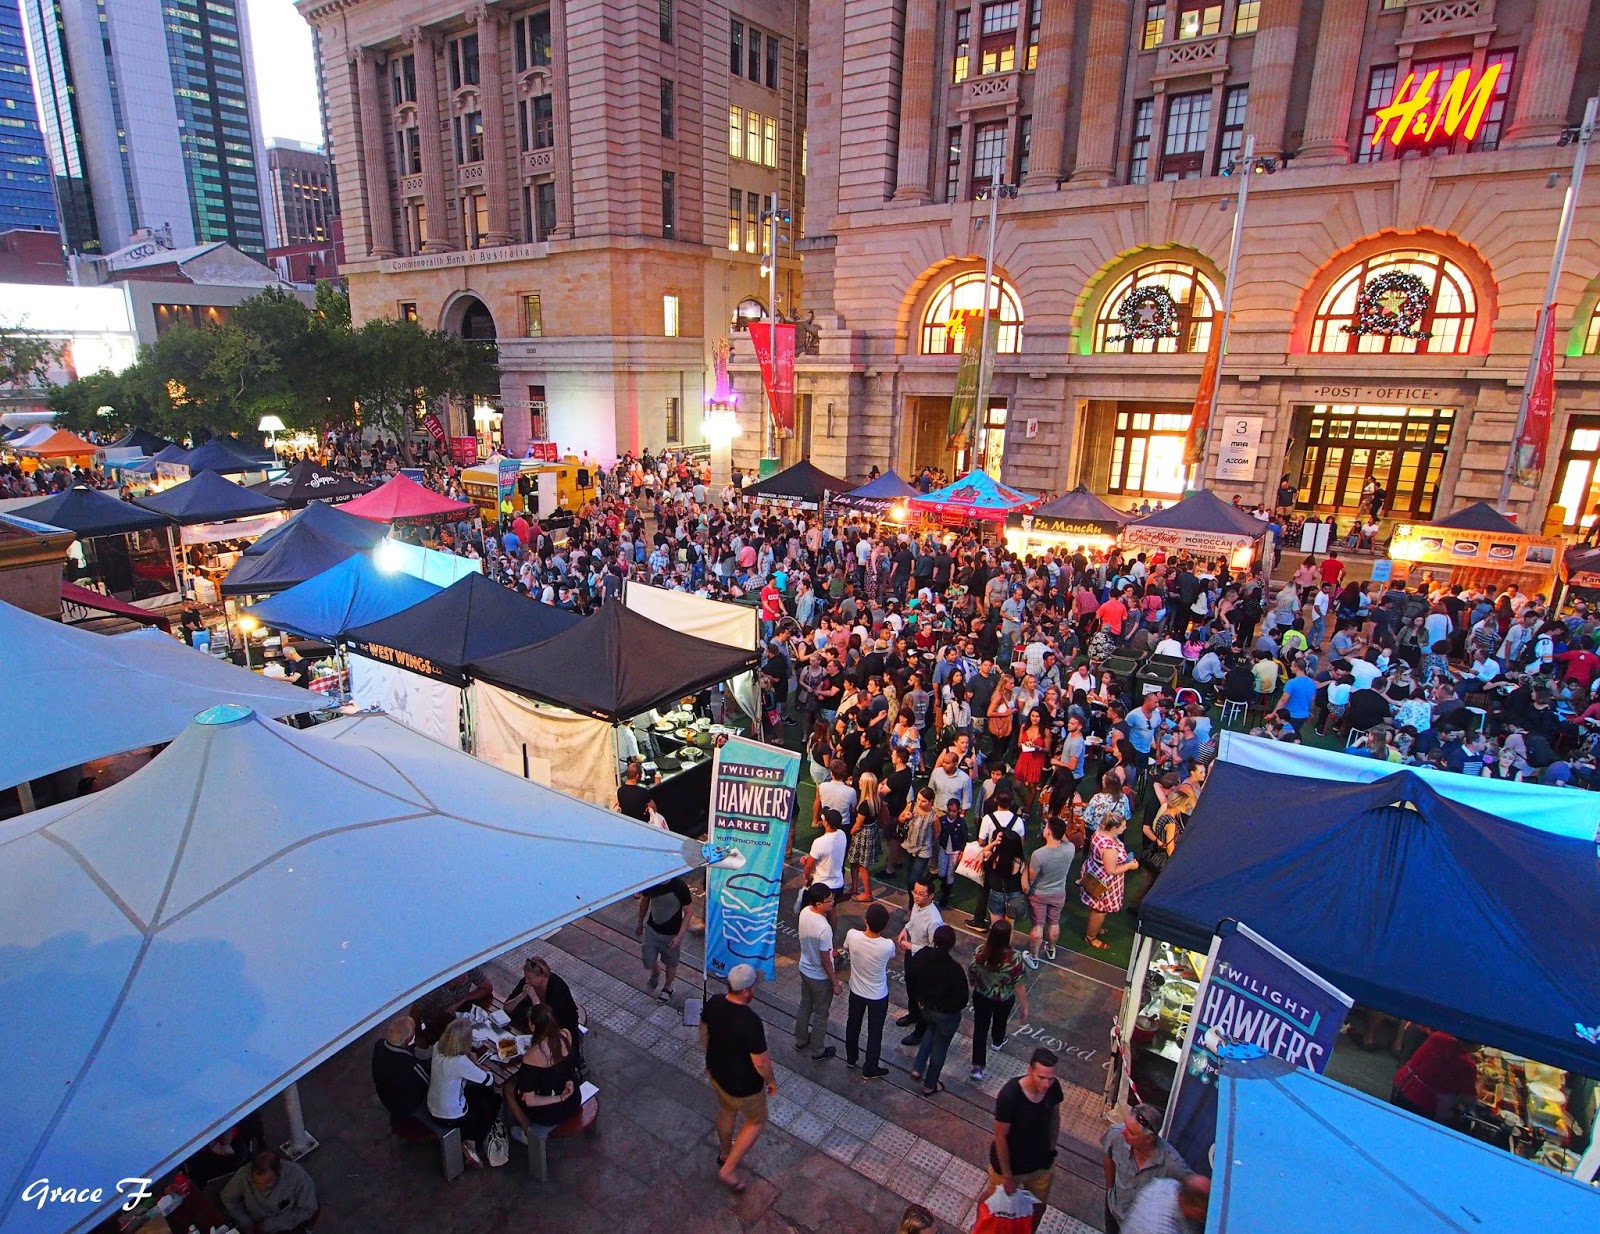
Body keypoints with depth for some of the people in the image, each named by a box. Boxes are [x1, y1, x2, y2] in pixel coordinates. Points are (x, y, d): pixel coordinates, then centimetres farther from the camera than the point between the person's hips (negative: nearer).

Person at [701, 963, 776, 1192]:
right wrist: (772, 1081, -7)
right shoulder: (750, 1022, -37)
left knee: (726, 1111, 34)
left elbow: (704, 1033, 1)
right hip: (743, 1085, -6)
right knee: (756, 1121, 23)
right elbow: (761, 1063, -27)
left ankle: (725, 1152, 57)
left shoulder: (713, 1002, -17)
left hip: (716, 1072, 6)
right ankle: (728, 1170, 28)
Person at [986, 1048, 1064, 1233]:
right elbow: (1000, 1137, -24)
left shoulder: (1053, 1087, -22)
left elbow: (1054, 1117, 0)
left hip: (1041, 1164, 4)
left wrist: (1051, 1149, 9)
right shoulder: (1009, 1094, -37)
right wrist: (1007, 1175, -16)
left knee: (1038, 1207, 25)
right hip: (1009, 1163, -3)